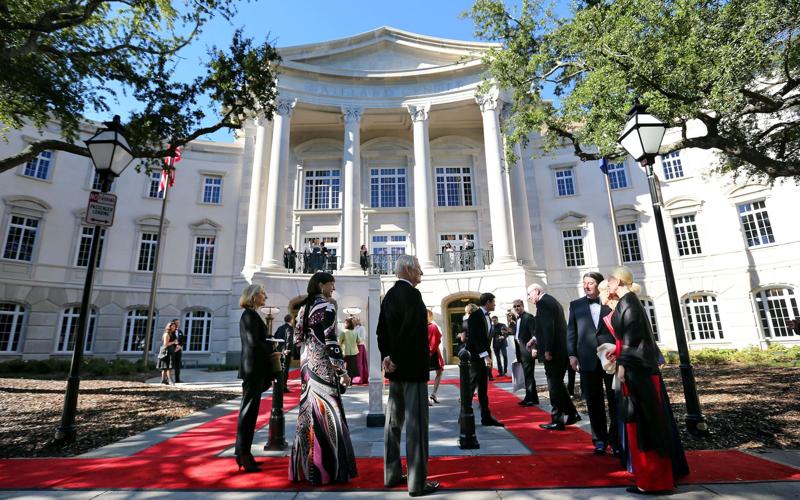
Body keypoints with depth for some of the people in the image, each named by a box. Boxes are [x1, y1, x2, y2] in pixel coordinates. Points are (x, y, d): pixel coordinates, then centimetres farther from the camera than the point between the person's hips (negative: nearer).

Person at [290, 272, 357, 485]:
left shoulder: (304, 308, 11)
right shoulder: (327, 307, -13)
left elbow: (297, 338, 14)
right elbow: (330, 341, -18)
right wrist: (342, 370, -14)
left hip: (307, 363, 8)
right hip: (323, 365, -8)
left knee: (309, 411, 13)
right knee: (326, 413, -1)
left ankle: (304, 466, 23)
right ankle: (326, 467, 5)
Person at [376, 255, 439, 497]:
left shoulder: (389, 295, 9)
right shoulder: (412, 294, -17)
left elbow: (382, 330, 9)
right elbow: (410, 331, -25)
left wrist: (387, 357, 3)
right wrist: (395, 360, -15)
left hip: (395, 369, 9)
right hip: (413, 368, -9)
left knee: (394, 421, 15)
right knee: (416, 424, 0)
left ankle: (392, 474, 27)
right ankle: (418, 482, 9)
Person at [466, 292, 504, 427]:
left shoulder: (486, 316, 13)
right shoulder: (475, 315, -13)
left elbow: (486, 337, 13)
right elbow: (476, 337, -20)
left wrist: (487, 355, 7)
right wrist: (485, 355, -23)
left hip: (484, 356, 8)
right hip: (475, 356, -8)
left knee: (483, 389, 11)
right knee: (471, 387, -5)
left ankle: (486, 417, 15)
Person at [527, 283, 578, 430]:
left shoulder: (543, 302, -12)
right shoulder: (553, 301, 18)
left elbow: (548, 327, -21)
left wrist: (547, 350, -20)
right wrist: (537, 341, 21)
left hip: (554, 351, -10)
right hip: (562, 349, 10)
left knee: (554, 385, -1)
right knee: (557, 384, 18)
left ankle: (557, 420, 8)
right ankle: (571, 414, 24)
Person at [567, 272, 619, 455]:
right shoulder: (576, 305, 10)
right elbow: (571, 331, 7)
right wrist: (572, 354, -1)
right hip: (588, 360, 1)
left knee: (615, 400, 4)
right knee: (594, 402, 8)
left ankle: (616, 439, 16)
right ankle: (600, 439, 19)